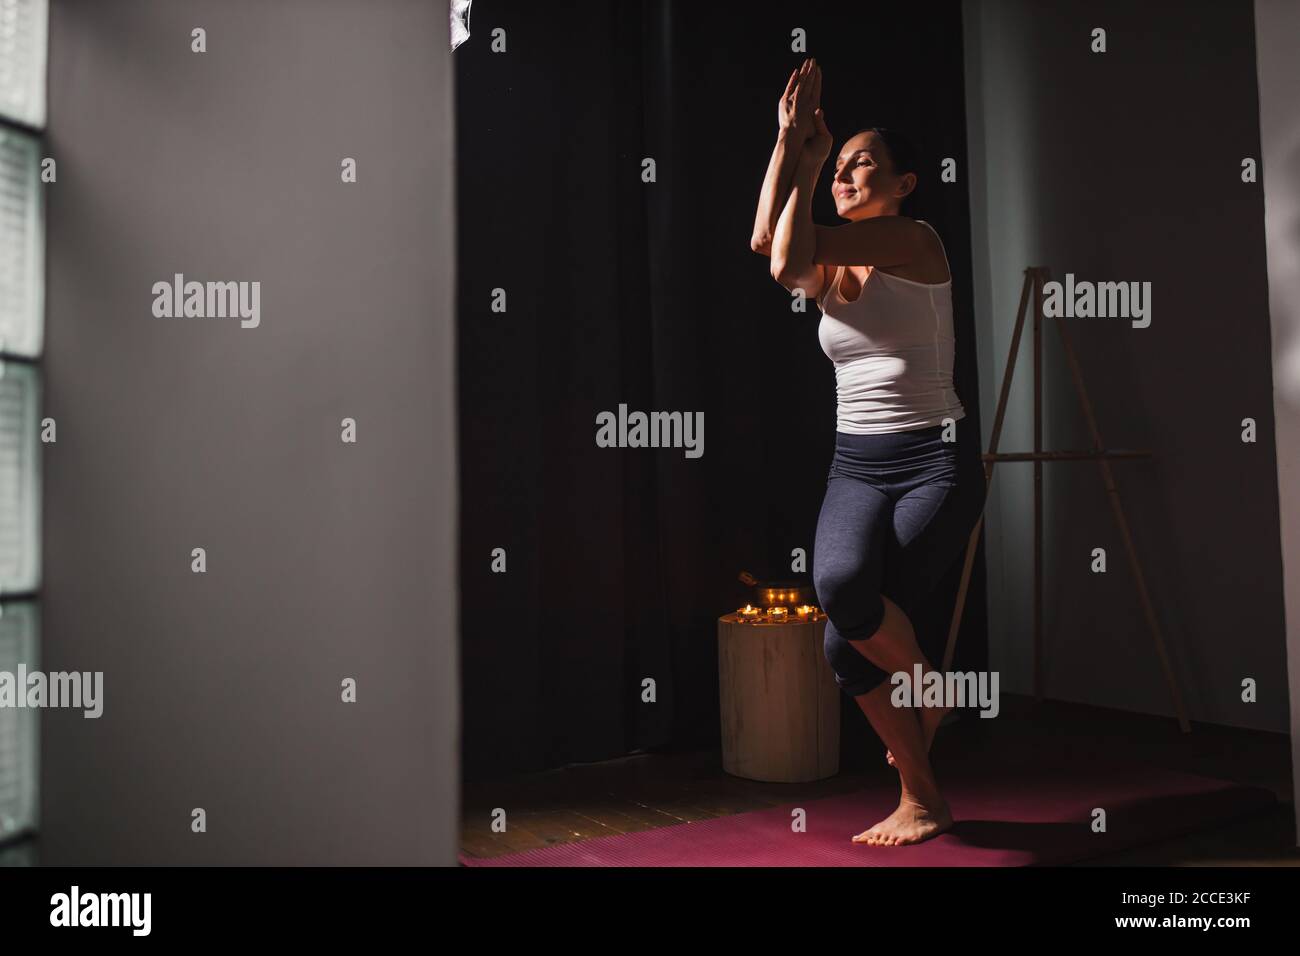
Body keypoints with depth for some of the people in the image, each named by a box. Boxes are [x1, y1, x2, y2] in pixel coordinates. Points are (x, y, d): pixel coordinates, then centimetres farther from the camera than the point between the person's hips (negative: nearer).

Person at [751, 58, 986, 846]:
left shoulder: (916, 240, -4)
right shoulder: (829, 270, 14)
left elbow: (793, 253, -16)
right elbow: (767, 244, -9)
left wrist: (808, 161, -4)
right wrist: (789, 144, -8)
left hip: (937, 462, -6)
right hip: (855, 466, 6)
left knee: (846, 593, -26)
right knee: (841, 588, -15)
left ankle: (926, 686, 10)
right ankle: (924, 801, 6)